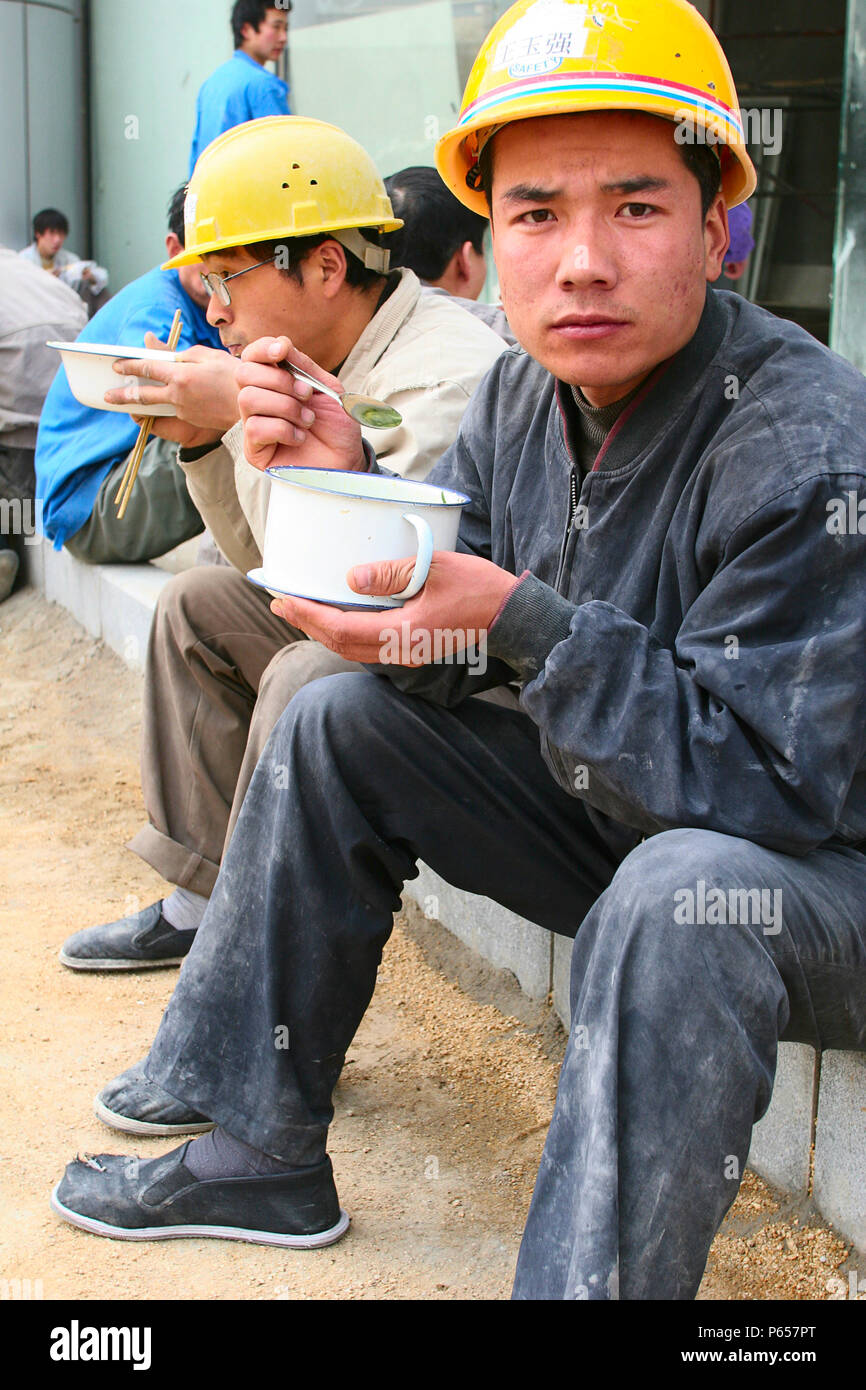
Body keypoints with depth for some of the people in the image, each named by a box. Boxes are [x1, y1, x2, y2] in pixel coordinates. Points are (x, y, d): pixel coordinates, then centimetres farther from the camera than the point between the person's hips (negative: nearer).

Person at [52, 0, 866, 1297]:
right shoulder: (523, 396, -3)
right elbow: (439, 666, 1)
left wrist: (527, 622, -36)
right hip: (618, 822, 8)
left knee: (682, 892, -39)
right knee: (340, 725, 3)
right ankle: (258, 1152, 10)